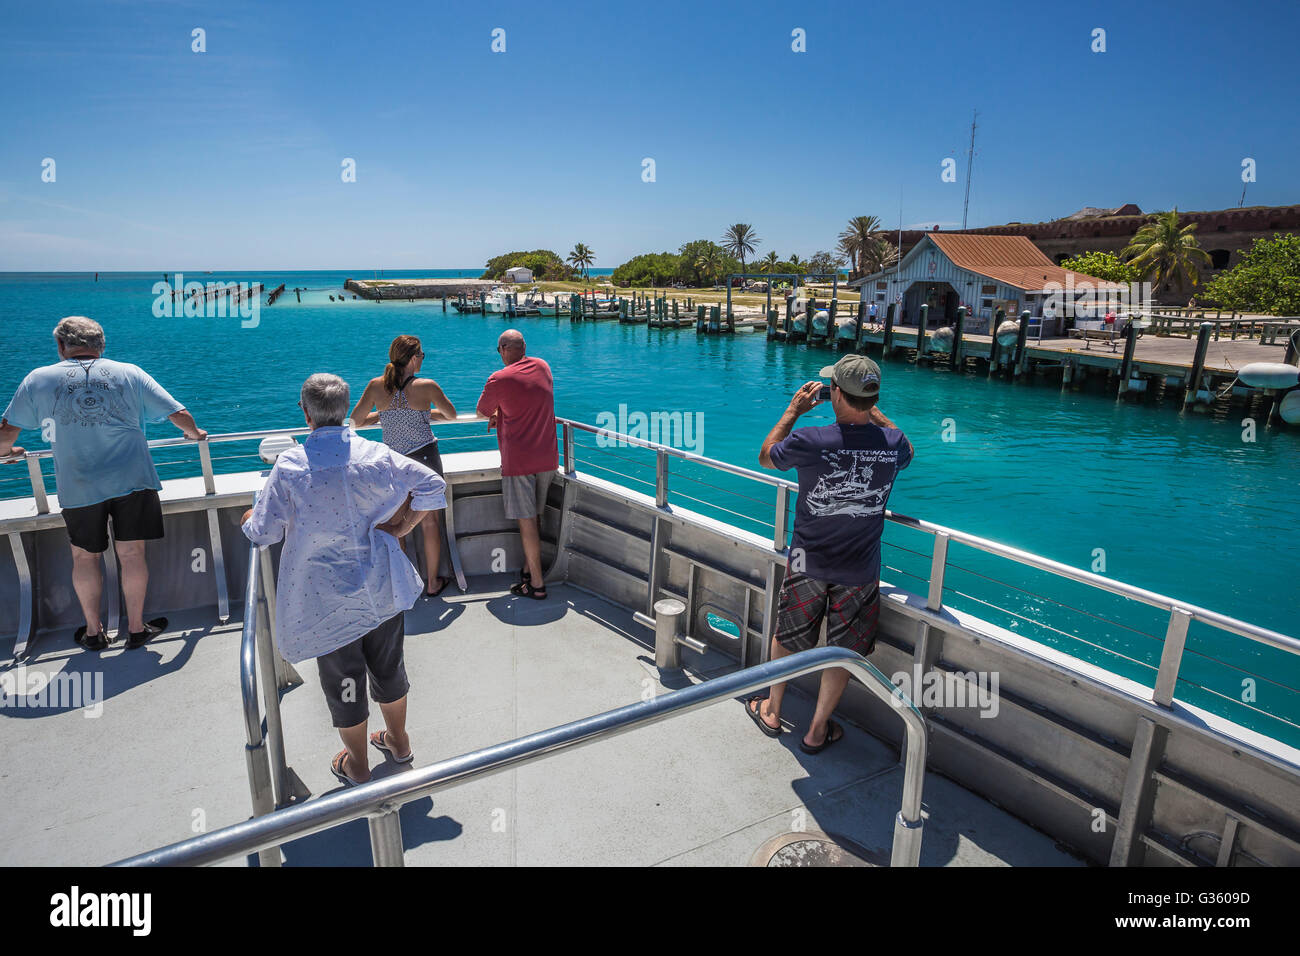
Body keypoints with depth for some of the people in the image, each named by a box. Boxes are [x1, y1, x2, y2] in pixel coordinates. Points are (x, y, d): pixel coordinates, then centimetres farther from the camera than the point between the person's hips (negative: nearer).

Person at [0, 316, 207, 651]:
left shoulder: (39, 379, 5)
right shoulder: (129, 373, 5)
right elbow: (179, 415, 2)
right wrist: (194, 433, 23)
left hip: (79, 486, 0)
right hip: (132, 480, 0)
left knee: (84, 557, 15)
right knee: (131, 553, 7)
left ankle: (93, 631, 25)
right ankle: (136, 628, 16)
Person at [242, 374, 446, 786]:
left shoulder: (290, 466, -16)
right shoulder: (377, 455, -8)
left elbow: (262, 534, -11)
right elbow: (434, 486, -4)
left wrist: (249, 519, 11)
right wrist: (403, 526, 4)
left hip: (328, 596, -3)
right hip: (382, 588, 3)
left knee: (342, 678, 15)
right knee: (388, 665, 22)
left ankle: (357, 765, 32)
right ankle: (398, 740, 42)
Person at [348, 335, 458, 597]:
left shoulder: (377, 386, -4)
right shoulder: (426, 386, -10)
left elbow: (355, 421, 4)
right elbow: (451, 416, 5)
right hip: (425, 457, -2)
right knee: (429, 521, 10)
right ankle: (433, 583, 20)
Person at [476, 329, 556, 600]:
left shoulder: (499, 379, -12)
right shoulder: (542, 367, 6)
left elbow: (482, 411, 4)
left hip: (519, 461, -6)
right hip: (547, 458, 6)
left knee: (527, 521, -1)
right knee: (535, 516, 16)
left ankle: (537, 585, 3)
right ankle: (528, 569, 27)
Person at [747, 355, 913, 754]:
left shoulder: (809, 441, -22)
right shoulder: (892, 443, -13)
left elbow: (766, 456, 0)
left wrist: (793, 411, 8)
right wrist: (873, 411, 15)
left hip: (808, 565, -1)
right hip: (860, 572, 1)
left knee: (786, 637, 20)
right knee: (843, 652, 17)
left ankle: (772, 712, 38)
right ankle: (817, 730, 29)